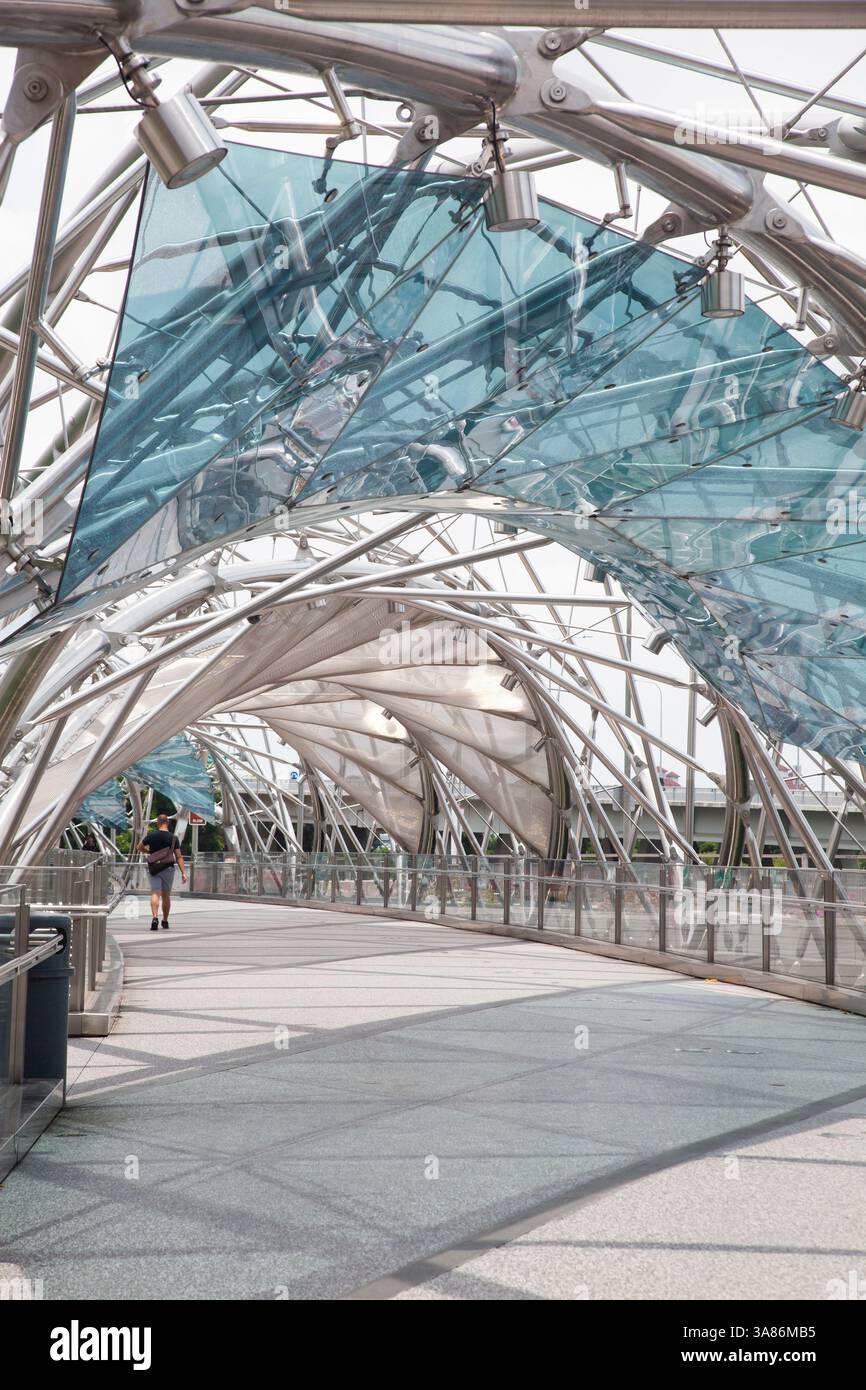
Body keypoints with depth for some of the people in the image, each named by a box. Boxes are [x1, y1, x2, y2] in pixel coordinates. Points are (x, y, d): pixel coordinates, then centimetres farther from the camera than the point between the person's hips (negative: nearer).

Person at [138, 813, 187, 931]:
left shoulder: (151, 836, -3)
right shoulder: (173, 838, -4)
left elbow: (140, 847, 12)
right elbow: (179, 857, -8)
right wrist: (183, 873, -8)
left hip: (153, 868, -1)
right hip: (168, 868, 1)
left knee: (155, 894, -7)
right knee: (166, 896, 13)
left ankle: (155, 917, -29)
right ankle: (165, 921, 23)